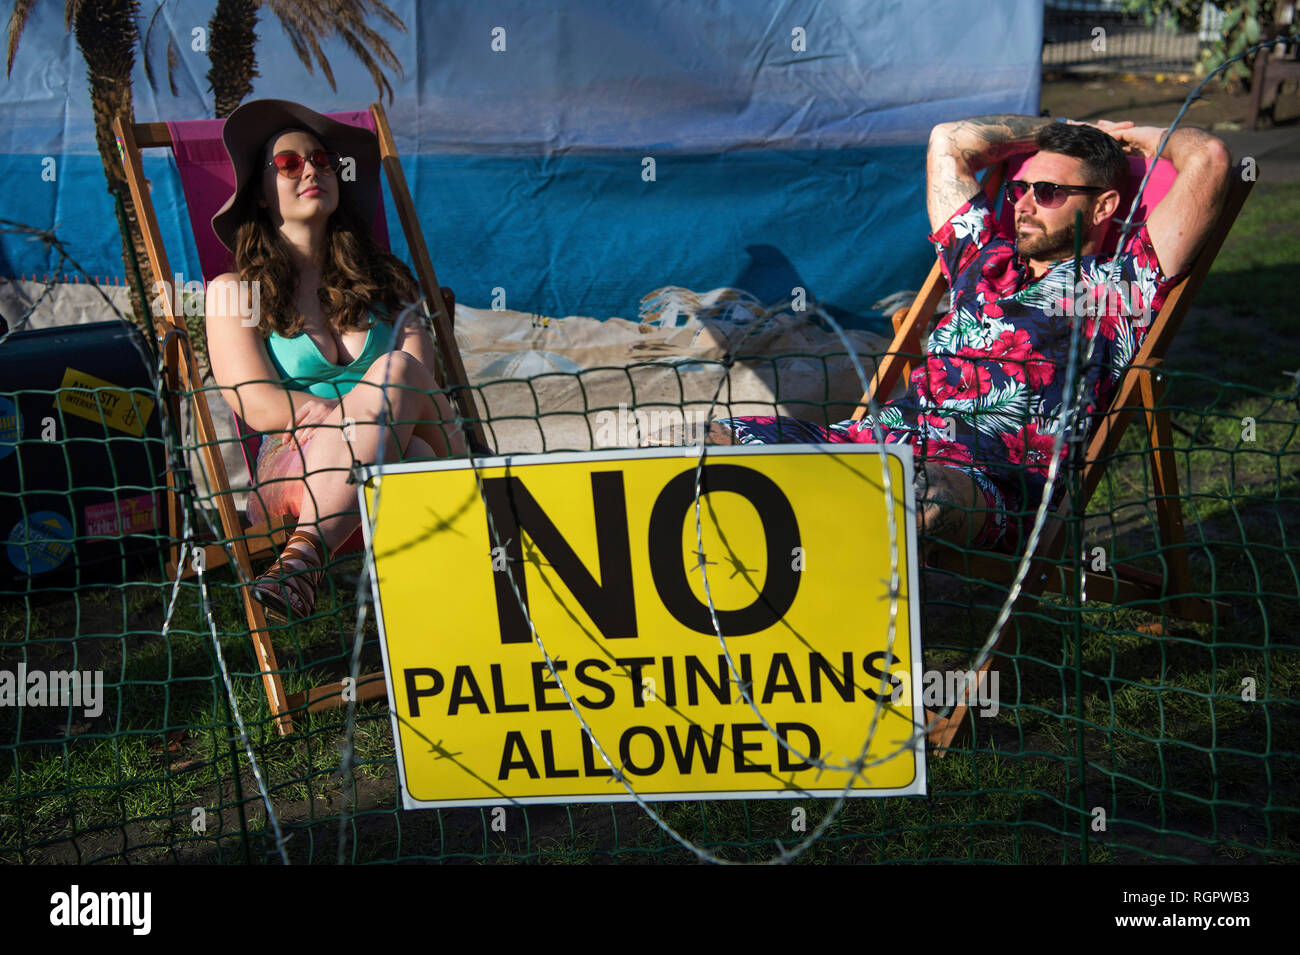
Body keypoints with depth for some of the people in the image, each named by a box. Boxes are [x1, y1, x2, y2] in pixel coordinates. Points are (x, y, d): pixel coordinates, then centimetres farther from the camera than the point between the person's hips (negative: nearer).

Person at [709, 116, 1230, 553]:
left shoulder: (1119, 288, 14)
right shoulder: (985, 261, 31)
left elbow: (1208, 158, 7)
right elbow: (948, 141, 42)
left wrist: (1144, 137, 30)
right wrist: (1065, 130, 48)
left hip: (989, 473, -6)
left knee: (926, 496, -43)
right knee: (712, 440, -14)